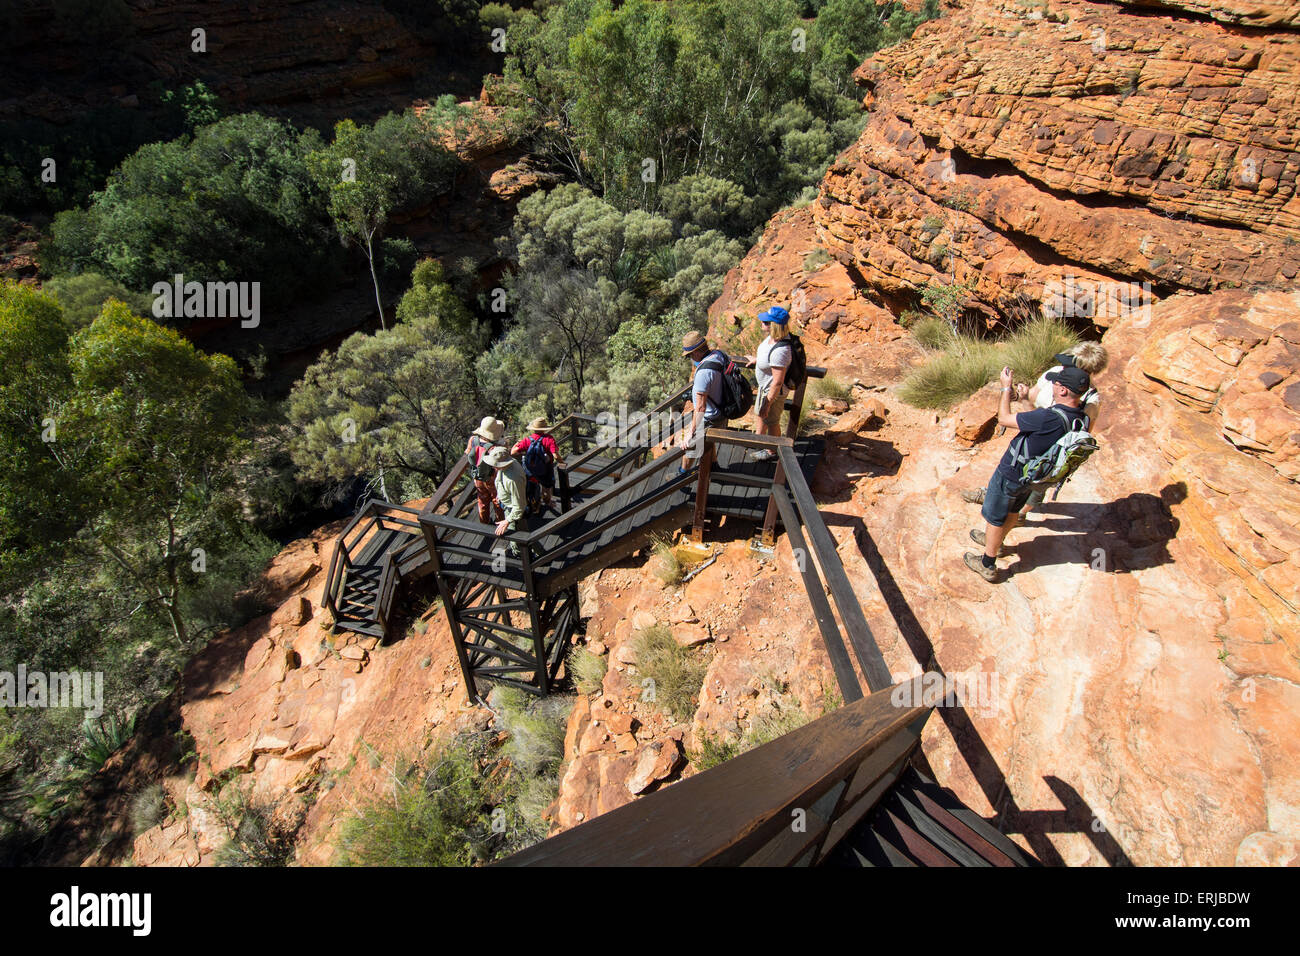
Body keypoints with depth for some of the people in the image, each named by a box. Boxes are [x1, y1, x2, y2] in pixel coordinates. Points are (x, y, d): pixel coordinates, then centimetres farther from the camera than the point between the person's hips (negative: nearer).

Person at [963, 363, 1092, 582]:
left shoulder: (1050, 418, -37)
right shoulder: (1081, 418, -11)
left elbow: (1004, 419, -25)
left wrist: (1006, 388, -12)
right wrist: (1027, 399, 4)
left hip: (1010, 475, -8)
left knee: (995, 518, 12)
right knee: (1013, 511, 31)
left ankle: (988, 565, 27)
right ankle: (996, 540, 56)